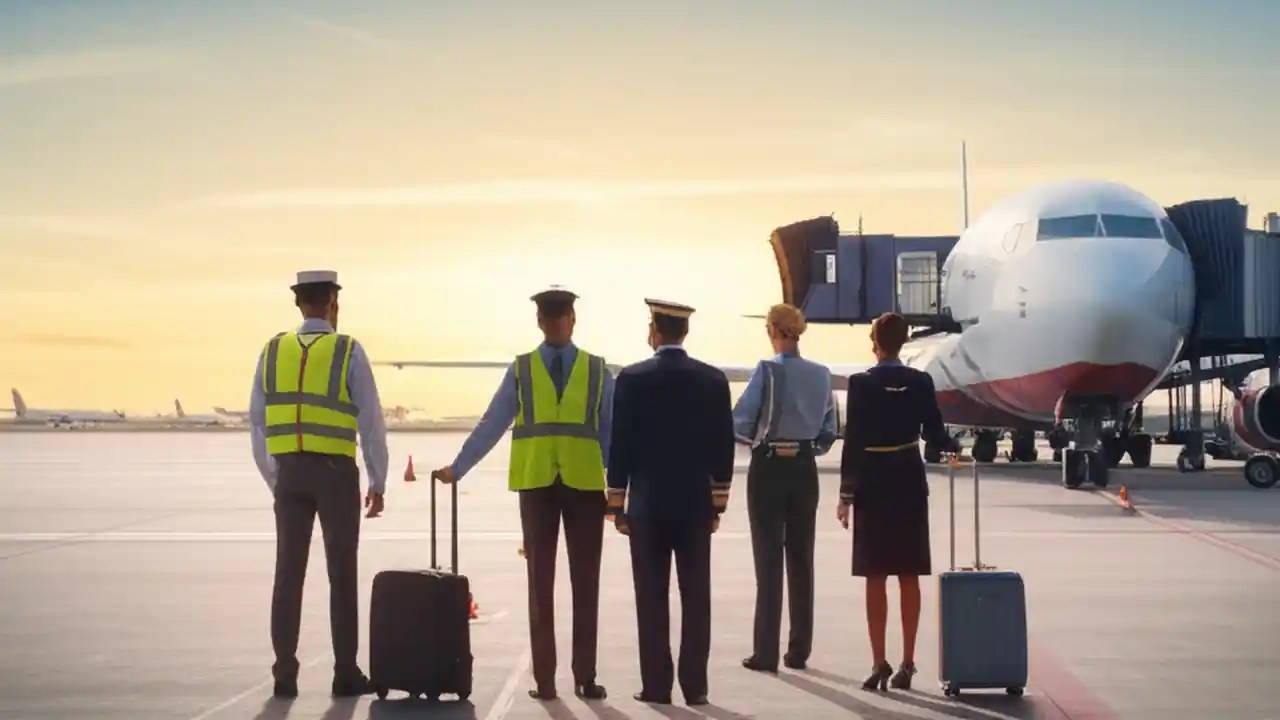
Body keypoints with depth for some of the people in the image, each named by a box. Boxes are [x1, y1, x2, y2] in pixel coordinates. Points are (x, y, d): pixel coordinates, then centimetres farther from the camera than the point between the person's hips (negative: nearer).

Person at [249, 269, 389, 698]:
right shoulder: (349, 352, -6)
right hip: (335, 473, -3)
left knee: (288, 573, 4)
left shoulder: (273, 351, 5)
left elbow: (259, 423, 7)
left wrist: (273, 481, 16)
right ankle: (346, 674, 4)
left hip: (290, 473, 3)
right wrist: (378, 483, 0)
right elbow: (371, 422, -7)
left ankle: (285, 674, 1)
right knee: (342, 573, 3)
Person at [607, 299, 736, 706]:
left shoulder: (633, 379, -5)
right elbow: (723, 447, 4)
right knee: (696, 597, 4)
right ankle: (695, 685, 3)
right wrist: (718, 504, 11)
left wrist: (616, 504, 3)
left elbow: (621, 445, -4)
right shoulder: (713, 379, 2)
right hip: (695, 504, 2)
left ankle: (656, 685, 1)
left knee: (652, 599, 1)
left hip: (648, 504, -2)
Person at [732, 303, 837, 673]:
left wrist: (756, 439, 7)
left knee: (769, 559, 0)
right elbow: (829, 431, 8)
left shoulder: (767, 371, -12)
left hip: (769, 469, -4)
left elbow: (740, 423, -12)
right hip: (805, 470, 4)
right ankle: (799, 650, 15)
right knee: (802, 559, 11)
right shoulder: (821, 375, 3)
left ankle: (766, 653, 0)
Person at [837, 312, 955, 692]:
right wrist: (953, 445, 26)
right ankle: (907, 663, 9)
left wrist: (845, 494, -4)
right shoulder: (920, 382, -2)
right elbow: (934, 433, 2)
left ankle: (879, 663, 1)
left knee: (875, 578, 3)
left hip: (872, 485, -2)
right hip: (909, 484, 2)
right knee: (909, 577, 8)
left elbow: (853, 440, -9)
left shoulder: (861, 383, -9)